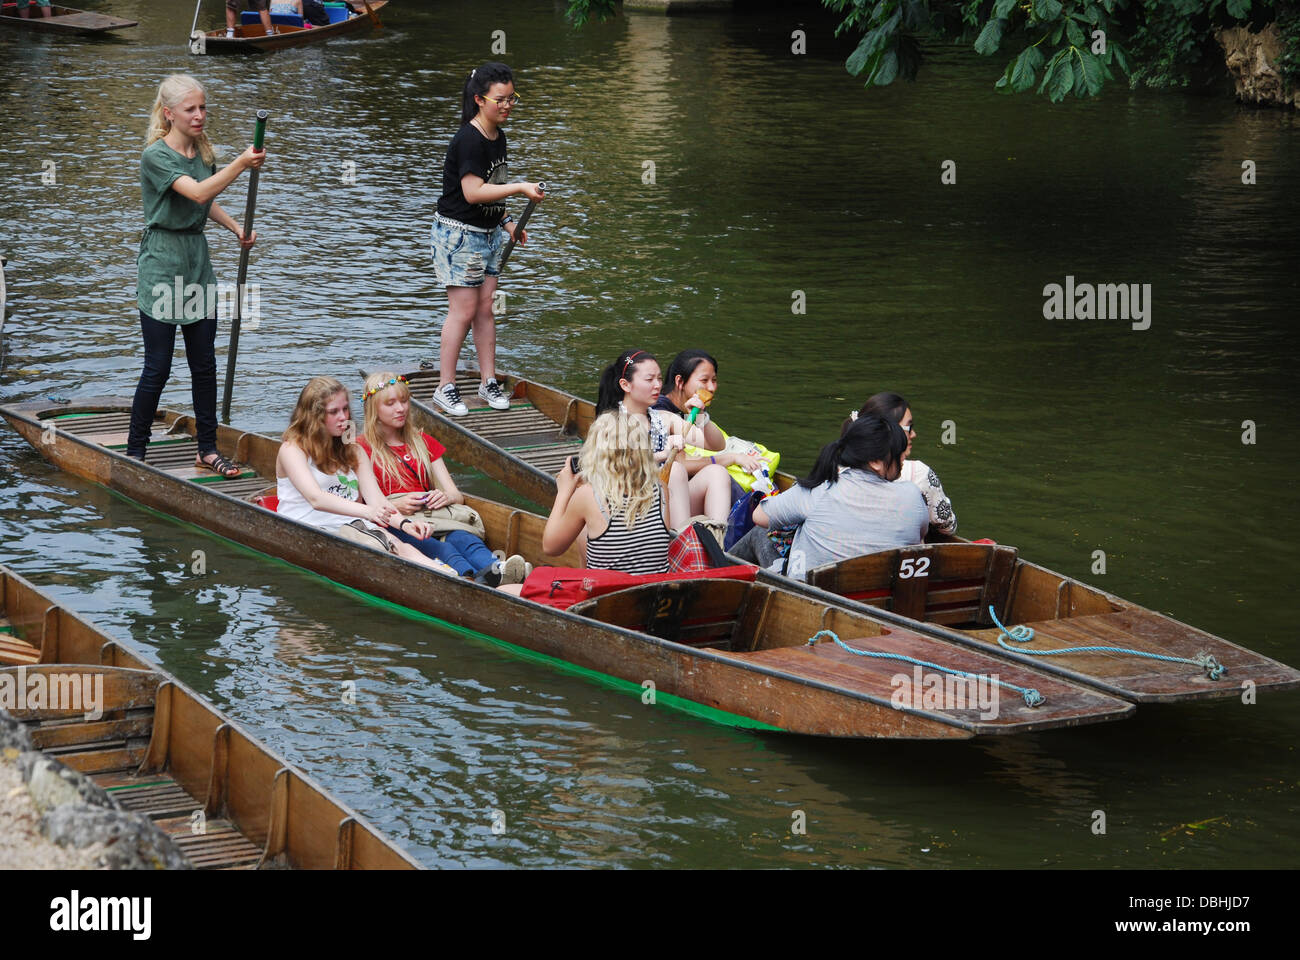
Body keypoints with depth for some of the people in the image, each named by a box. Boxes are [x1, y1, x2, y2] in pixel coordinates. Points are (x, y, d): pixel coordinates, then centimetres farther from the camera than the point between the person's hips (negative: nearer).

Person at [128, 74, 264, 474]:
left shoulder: (202, 152, 8)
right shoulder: (156, 156, -16)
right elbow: (197, 192, -31)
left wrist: (236, 228, 10)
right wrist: (240, 164, -40)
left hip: (197, 259, 7)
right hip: (161, 265, -7)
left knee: (204, 363, 9)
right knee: (158, 367, -3)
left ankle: (208, 449, 17)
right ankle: (135, 452, 9)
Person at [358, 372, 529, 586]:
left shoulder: (423, 443, 26)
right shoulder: (362, 448, 12)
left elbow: (457, 496, 19)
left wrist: (446, 497, -6)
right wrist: (395, 506, -17)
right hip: (392, 525, -4)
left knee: (460, 537, -34)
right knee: (438, 548, -39)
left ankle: (495, 569, -67)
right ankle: (476, 580, -70)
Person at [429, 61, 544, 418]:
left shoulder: (498, 136, 9)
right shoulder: (469, 140, -20)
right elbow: (472, 192, -27)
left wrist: (507, 222, 13)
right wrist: (520, 188, -27)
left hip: (488, 233, 8)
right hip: (459, 233, -8)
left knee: (485, 308, 10)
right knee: (463, 311, -5)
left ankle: (489, 382, 16)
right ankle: (445, 388, 3)